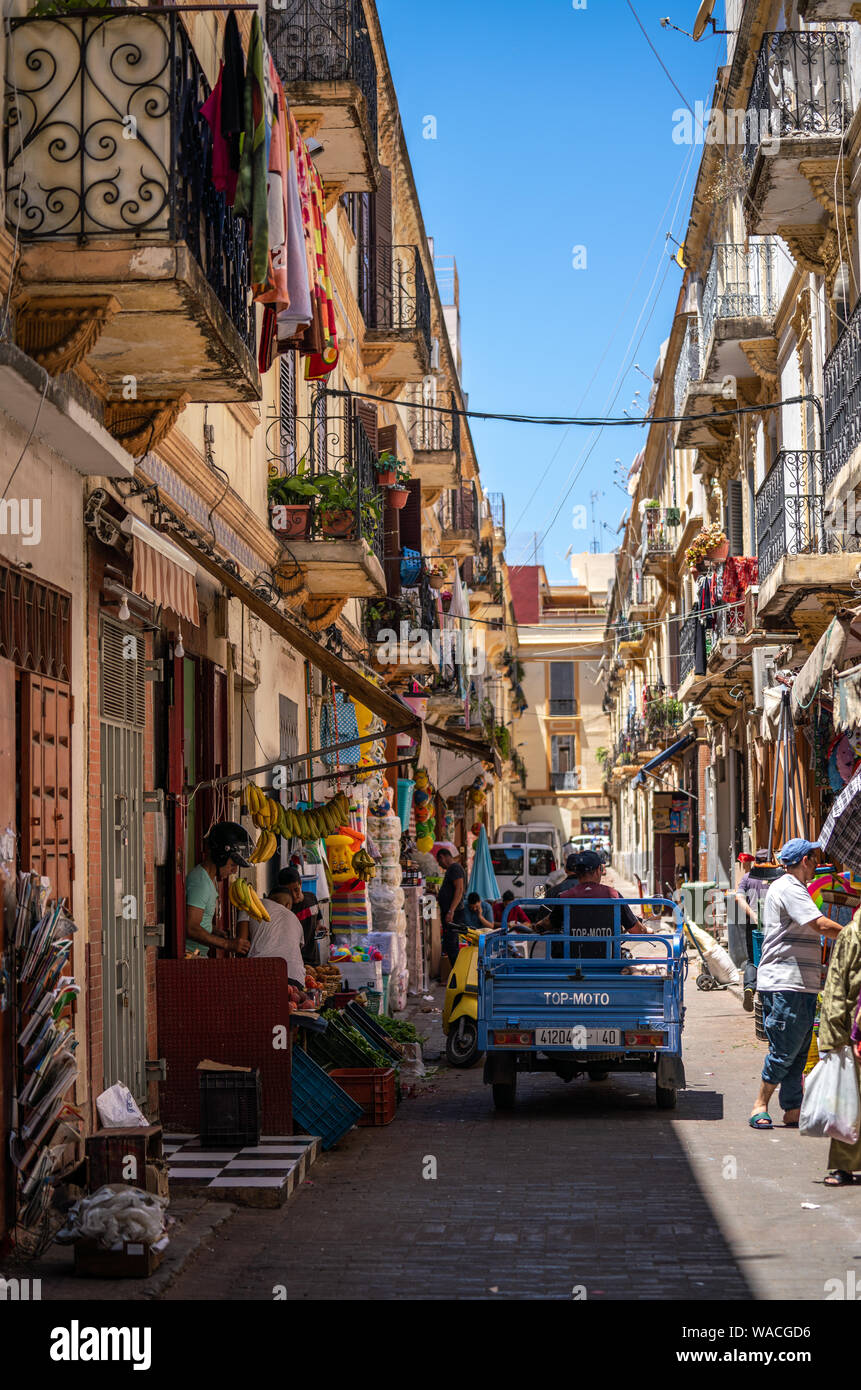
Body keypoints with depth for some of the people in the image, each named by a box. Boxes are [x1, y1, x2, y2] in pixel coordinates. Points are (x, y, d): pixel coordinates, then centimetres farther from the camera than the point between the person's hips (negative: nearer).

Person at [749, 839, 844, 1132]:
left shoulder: (794, 888, 22)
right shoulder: (787, 888, -12)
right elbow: (821, 925, -21)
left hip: (800, 985, 10)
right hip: (785, 984, -10)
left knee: (797, 1053, 9)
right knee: (784, 1050, -7)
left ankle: (793, 1111, 11)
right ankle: (760, 1106, 1)